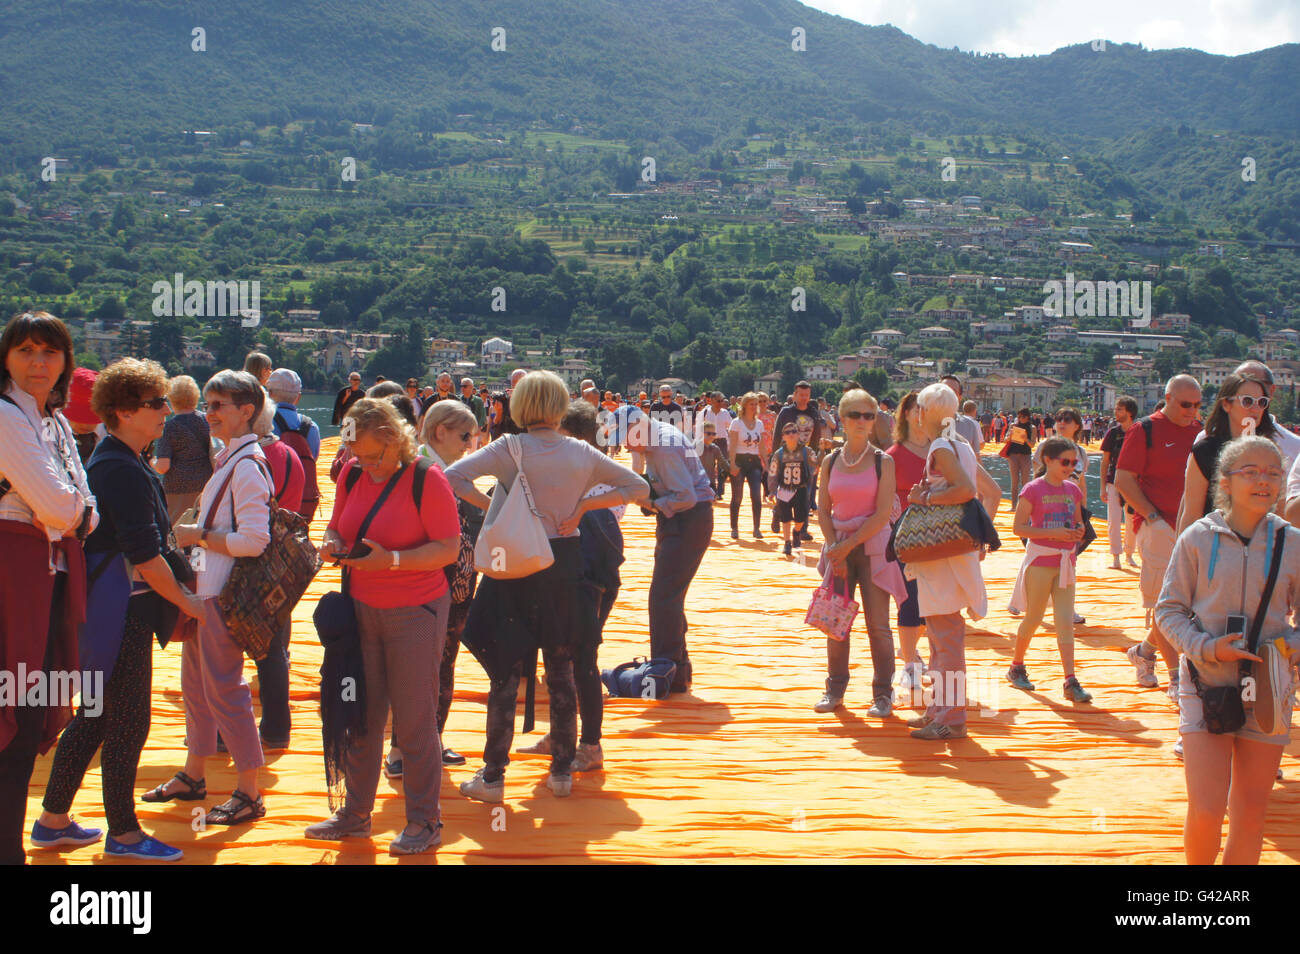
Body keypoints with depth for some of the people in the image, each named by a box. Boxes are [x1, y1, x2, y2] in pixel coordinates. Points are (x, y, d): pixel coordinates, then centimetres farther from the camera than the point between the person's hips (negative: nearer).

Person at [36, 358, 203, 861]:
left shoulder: (115, 462, 13)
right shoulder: (123, 471, -19)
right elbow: (145, 556, -20)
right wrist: (187, 601, -10)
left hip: (109, 607, 10)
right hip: (123, 611, -10)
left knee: (95, 715, 17)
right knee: (127, 721, 1)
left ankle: (52, 820, 27)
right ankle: (123, 835, 12)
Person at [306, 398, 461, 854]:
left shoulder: (426, 478, -13)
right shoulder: (352, 475, 5)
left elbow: (449, 548, -15)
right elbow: (336, 527, 18)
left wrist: (392, 560, -26)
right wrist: (332, 544, -6)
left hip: (415, 612, -6)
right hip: (360, 608, 6)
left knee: (413, 721, 0)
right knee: (361, 716, 12)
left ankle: (424, 822, 14)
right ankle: (355, 813, 25)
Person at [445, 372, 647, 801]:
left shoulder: (510, 449, -9)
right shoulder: (581, 453, 0)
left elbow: (453, 477, -18)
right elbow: (636, 485, 7)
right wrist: (583, 505, 1)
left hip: (517, 563, -3)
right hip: (565, 563, 3)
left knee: (506, 670, 4)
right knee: (561, 670, 13)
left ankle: (493, 776, 7)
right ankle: (562, 770, 19)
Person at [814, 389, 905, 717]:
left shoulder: (883, 462, -4)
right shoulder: (831, 462, 5)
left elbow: (883, 513, -10)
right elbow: (824, 511, 5)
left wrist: (849, 545, -13)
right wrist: (835, 548, -7)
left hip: (873, 547, -3)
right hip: (838, 547, 3)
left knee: (878, 625, -2)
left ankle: (883, 693, 9)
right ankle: (835, 689, 19)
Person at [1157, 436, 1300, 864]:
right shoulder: (1198, 538, -5)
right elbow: (1169, 609, 0)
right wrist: (1207, 649, -15)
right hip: (1206, 684, -2)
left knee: (1251, 812, 9)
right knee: (1206, 812, -8)